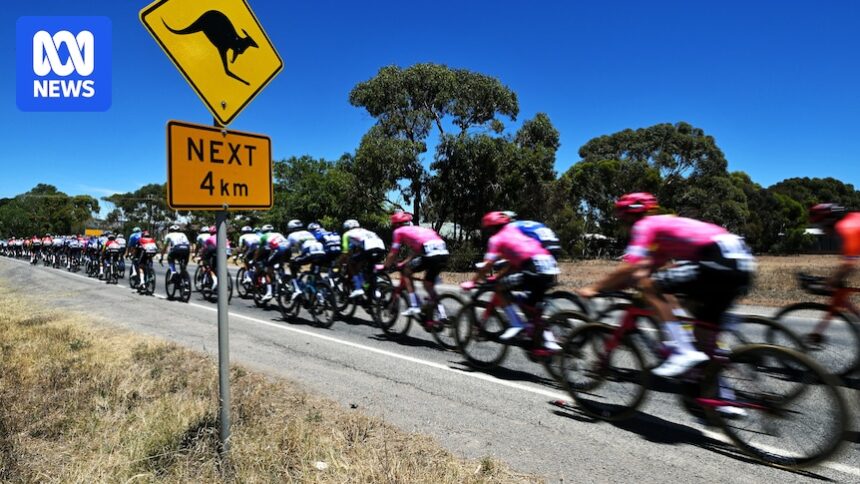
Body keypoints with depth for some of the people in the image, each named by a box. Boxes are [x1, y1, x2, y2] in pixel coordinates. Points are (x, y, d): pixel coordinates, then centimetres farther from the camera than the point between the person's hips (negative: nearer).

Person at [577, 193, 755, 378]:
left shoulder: (645, 225, 2)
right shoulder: (662, 227, 28)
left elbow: (628, 269, -9)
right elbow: (647, 270, 28)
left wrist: (594, 288, 1)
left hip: (719, 261, -10)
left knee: (648, 286, -8)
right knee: (705, 335, 17)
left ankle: (683, 351, -11)